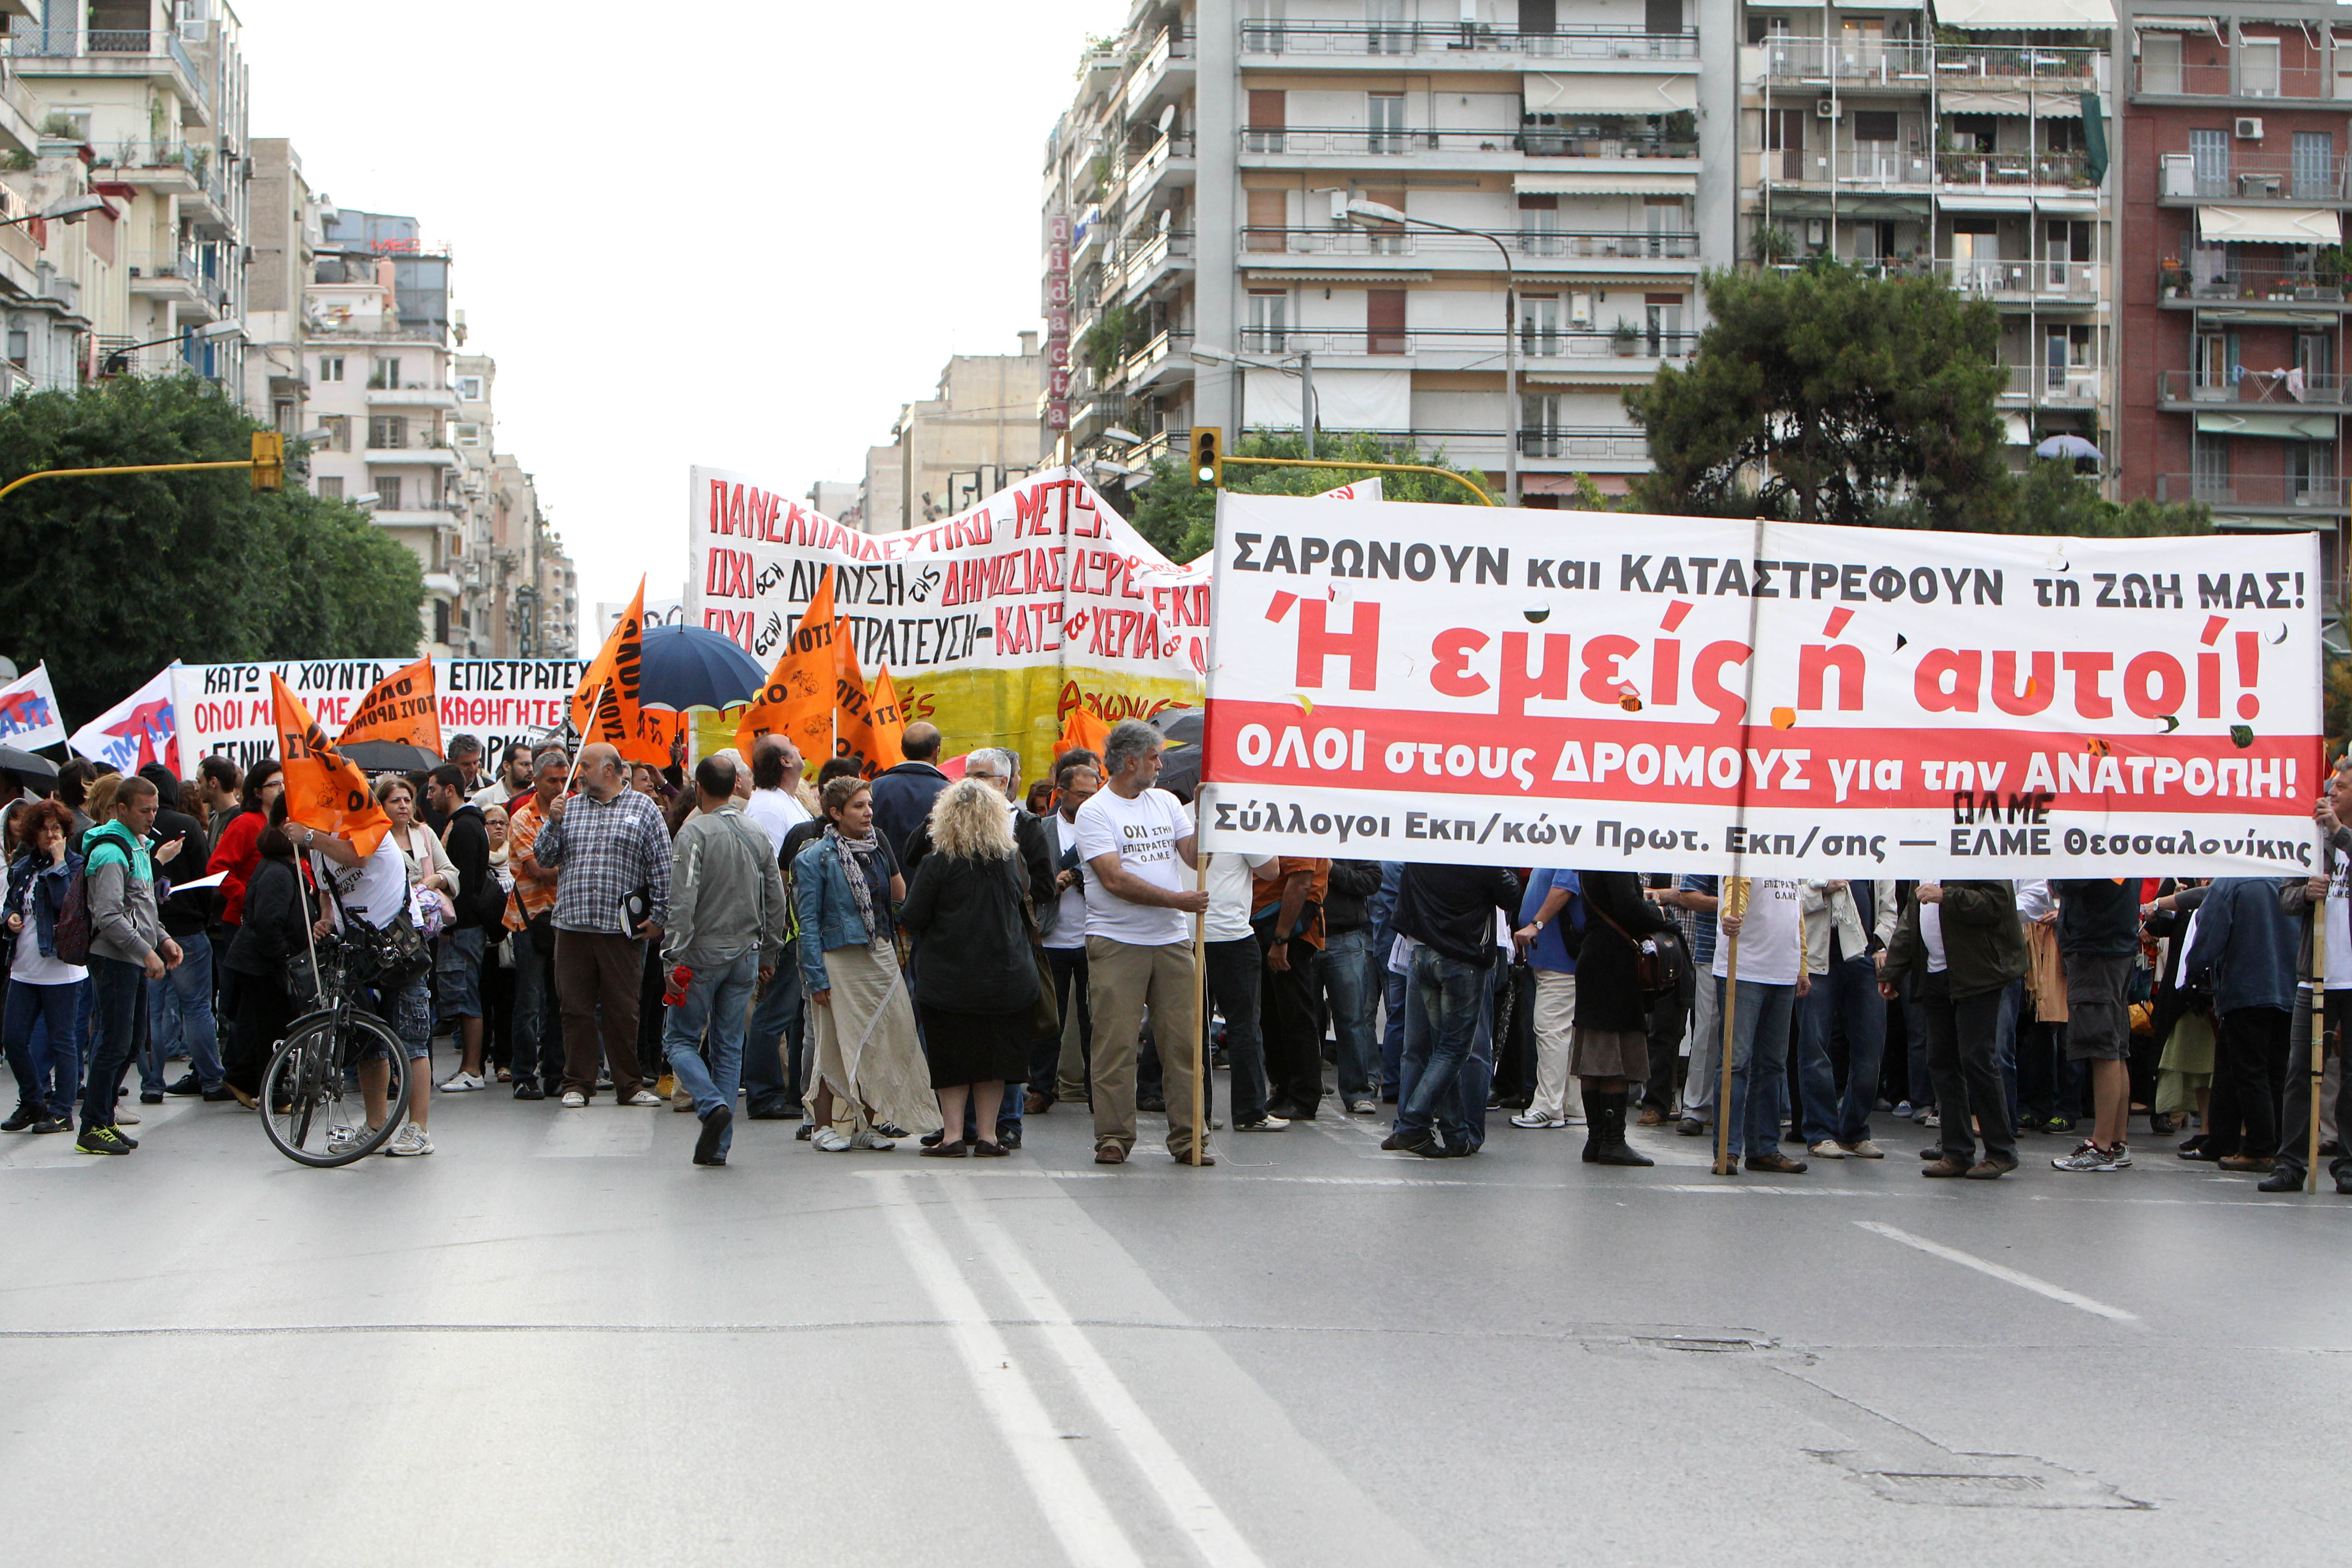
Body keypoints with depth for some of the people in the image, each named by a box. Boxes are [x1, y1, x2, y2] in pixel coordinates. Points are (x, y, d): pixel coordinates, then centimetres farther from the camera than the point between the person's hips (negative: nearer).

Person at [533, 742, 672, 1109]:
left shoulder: (644, 809, 4)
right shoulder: (569, 808, 14)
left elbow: (661, 868, 2)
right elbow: (544, 858, 13)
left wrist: (658, 916, -4)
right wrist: (553, 823, -3)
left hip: (622, 928, -3)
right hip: (573, 925, 3)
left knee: (623, 1010, 2)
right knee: (576, 1009, 3)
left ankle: (628, 1085, 11)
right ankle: (577, 1084, 11)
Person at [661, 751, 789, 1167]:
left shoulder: (695, 833, -12)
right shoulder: (758, 837, 6)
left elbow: (683, 902, -17)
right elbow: (777, 902, 11)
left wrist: (675, 959, -14)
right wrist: (769, 955, 20)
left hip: (703, 955, -5)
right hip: (746, 957, 5)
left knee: (680, 1040, 6)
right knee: (730, 1048, 9)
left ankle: (713, 1104, -18)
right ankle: (718, 1145, 7)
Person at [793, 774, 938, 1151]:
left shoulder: (878, 847, 11)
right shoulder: (815, 858, -6)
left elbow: (899, 896, 15)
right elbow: (809, 921, -8)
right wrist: (816, 977, -12)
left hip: (881, 957, 5)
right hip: (839, 961, -5)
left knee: (881, 1042, 3)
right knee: (833, 1045, -1)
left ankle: (868, 1124, 12)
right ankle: (826, 1126, 9)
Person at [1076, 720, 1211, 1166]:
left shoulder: (1166, 803, 16)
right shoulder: (1095, 812, -3)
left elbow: (1196, 857, 9)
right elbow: (1115, 880, -13)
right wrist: (1177, 900, -16)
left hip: (1172, 941, 5)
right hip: (1116, 944, -5)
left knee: (1184, 1041, 2)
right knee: (1115, 1042, -4)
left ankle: (1188, 1138, 6)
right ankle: (1114, 1137, 2)